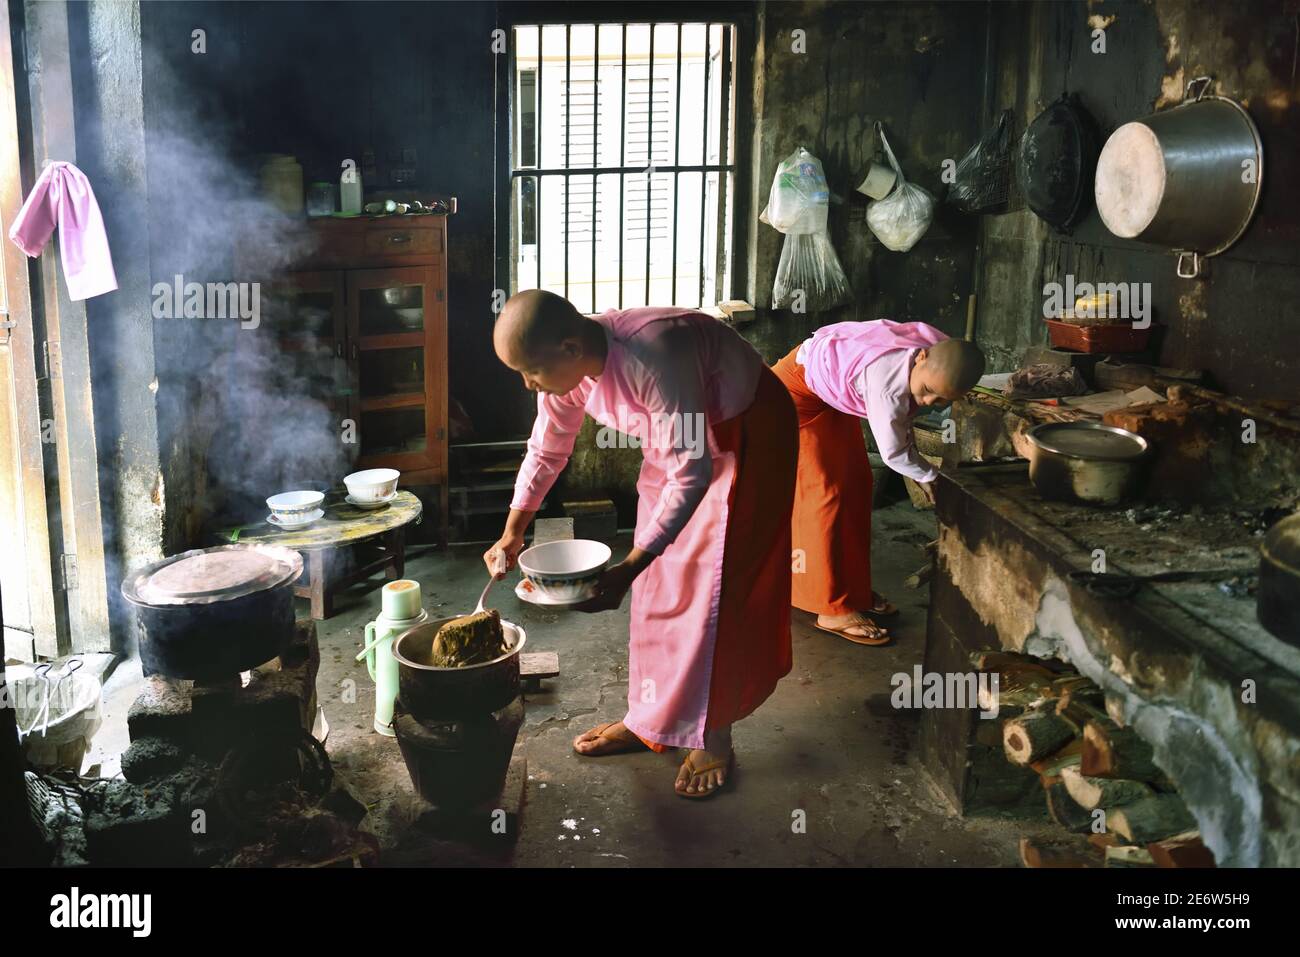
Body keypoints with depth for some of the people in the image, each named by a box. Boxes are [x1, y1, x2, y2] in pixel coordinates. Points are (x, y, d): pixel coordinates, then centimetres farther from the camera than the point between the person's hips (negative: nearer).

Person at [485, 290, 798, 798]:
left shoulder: (655, 358, -40)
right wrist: (512, 533, -2)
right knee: (658, 583, 9)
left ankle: (714, 736, 8)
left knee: (719, 589, -6)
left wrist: (626, 569, -37)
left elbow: (692, 476, -36)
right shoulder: (565, 367, -16)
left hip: (745, 434, -7)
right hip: (679, 445, 7)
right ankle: (650, 719, 22)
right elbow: (546, 450, 3)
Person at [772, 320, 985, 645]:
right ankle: (834, 609, -6)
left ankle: (854, 590, 21)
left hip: (833, 391, 9)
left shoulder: (942, 353, -17)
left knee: (856, 484, 10)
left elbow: (902, 418, 2)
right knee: (825, 491, -12)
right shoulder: (888, 382, -40)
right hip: (798, 387, -9)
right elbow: (892, 452, -24)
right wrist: (929, 475, -7)